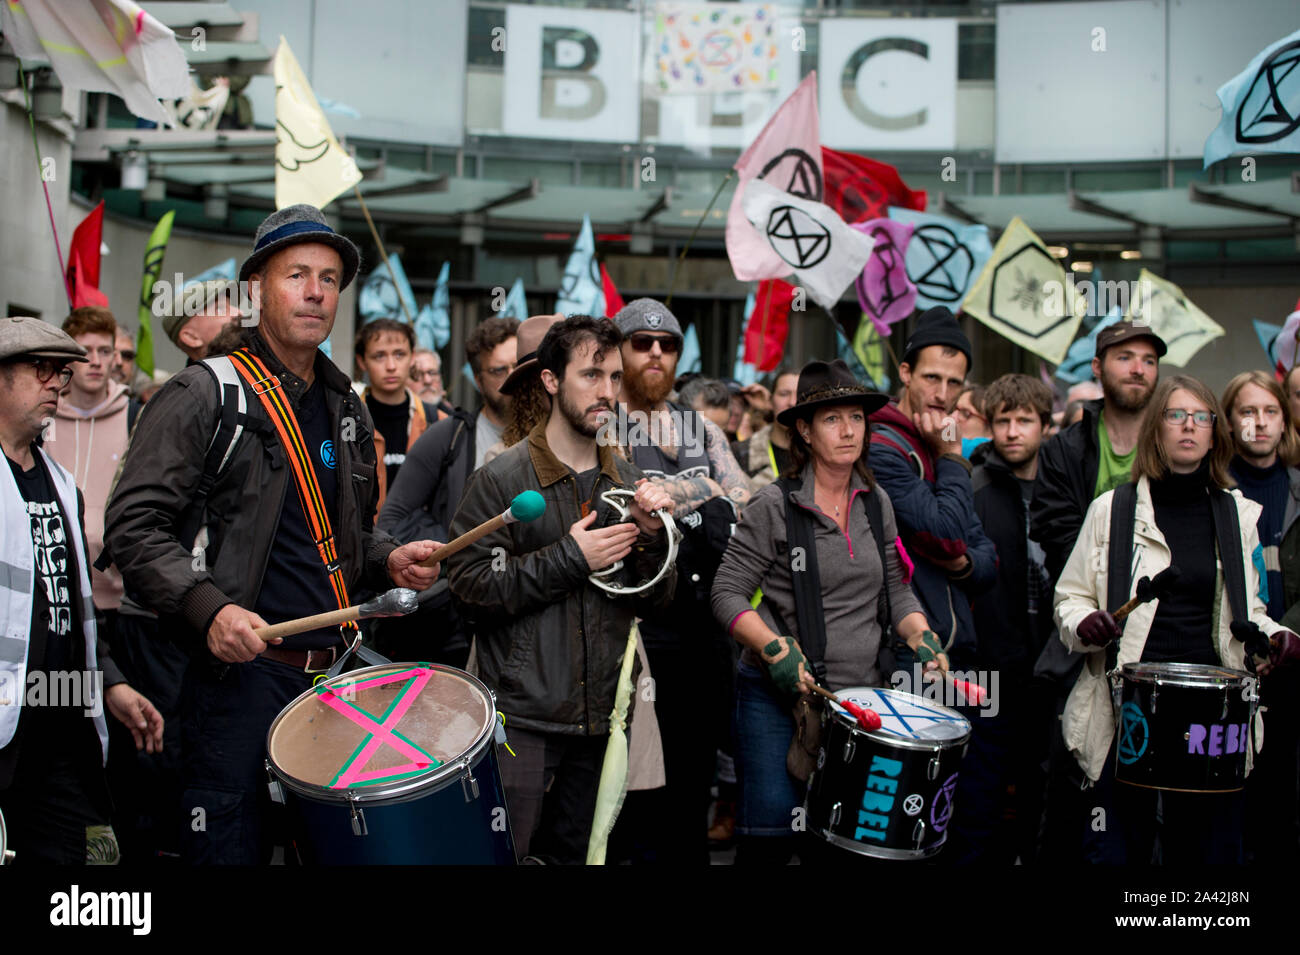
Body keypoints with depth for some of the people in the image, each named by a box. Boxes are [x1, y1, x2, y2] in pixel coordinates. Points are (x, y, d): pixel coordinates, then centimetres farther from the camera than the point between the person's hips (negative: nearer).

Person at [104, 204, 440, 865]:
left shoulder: (347, 410, 16)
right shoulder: (203, 397, -5)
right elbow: (134, 525, -11)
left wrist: (389, 560, 6)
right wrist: (209, 609, -24)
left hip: (335, 669, 6)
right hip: (242, 669, -6)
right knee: (233, 850, -2)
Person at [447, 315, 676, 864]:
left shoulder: (626, 481, 9)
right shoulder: (503, 479, -7)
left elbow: (655, 598, 11)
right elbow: (469, 585, -14)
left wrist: (652, 536, -8)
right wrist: (569, 558, -18)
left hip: (600, 716, 5)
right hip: (523, 719, -5)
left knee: (575, 851, 16)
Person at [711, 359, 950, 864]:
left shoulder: (876, 503, 8)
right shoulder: (773, 506, -7)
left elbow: (895, 591, 15)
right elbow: (727, 594, -8)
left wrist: (922, 638, -2)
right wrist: (774, 648, -20)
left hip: (861, 694, 5)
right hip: (777, 695, -4)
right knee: (770, 836, -5)